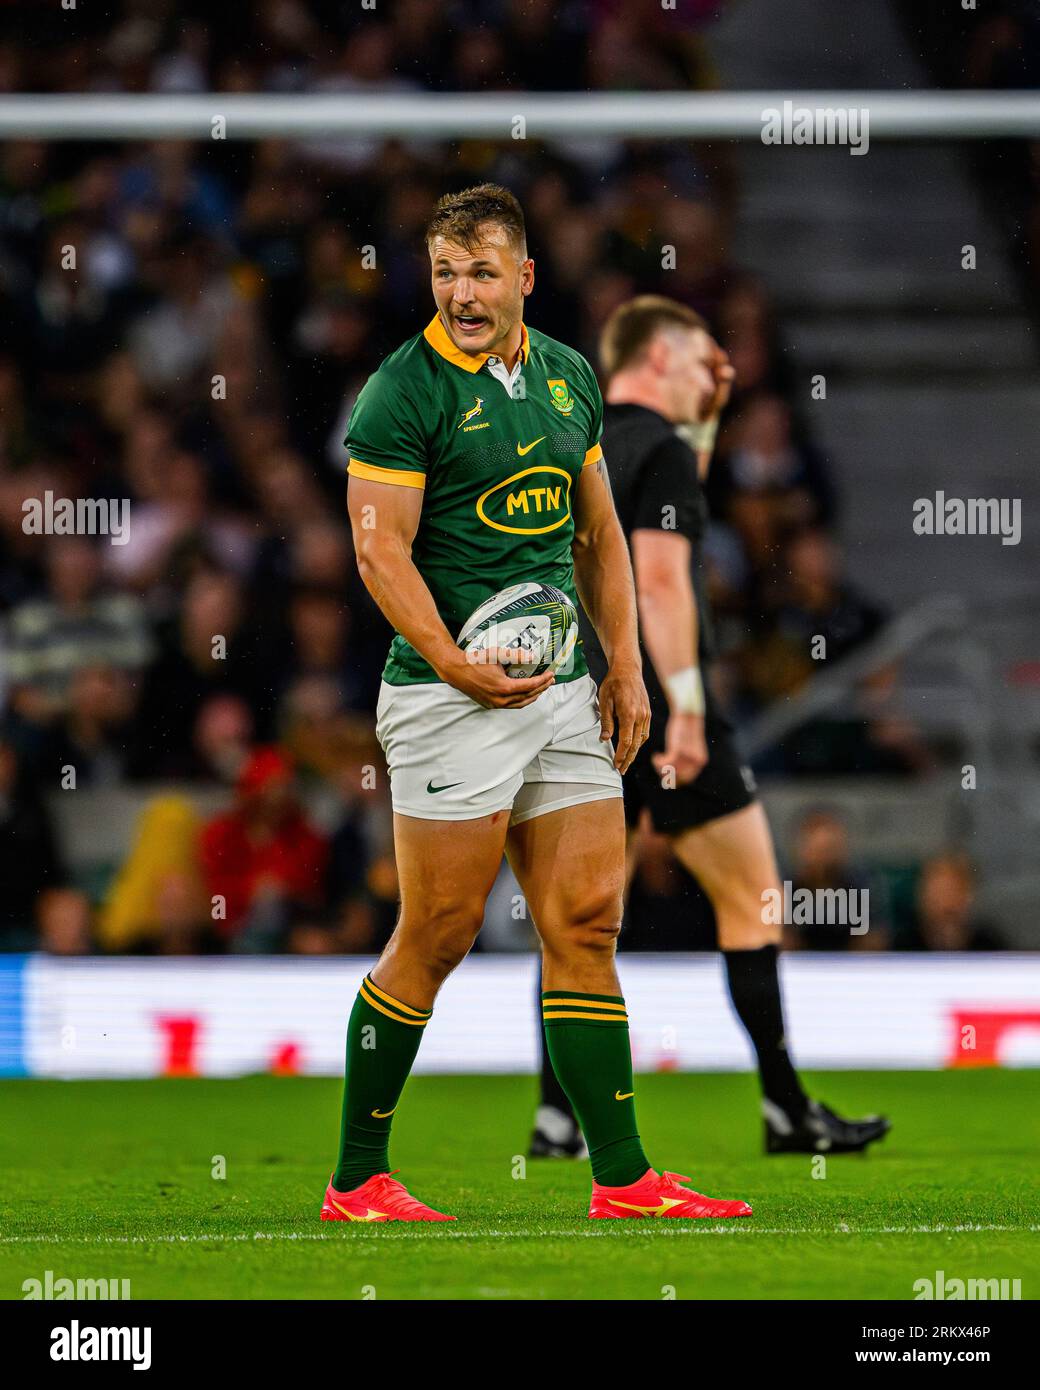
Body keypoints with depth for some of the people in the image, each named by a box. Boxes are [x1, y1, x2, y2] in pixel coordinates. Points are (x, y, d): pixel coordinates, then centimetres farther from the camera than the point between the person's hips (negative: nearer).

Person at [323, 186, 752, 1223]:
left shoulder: (568, 376, 13)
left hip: (563, 689, 6)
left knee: (586, 922, 3)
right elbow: (380, 551, -13)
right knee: (437, 937, -4)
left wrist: (625, 666, 13)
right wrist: (456, 666, -23)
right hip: (450, 698, -6)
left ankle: (622, 1177, 4)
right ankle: (356, 1181, 6)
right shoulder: (405, 390, -8)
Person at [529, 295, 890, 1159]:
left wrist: (706, 420, 26)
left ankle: (558, 1119, 2)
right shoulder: (659, 446, -10)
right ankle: (787, 1112, 3)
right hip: (655, 707, -8)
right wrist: (686, 707, -21)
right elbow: (661, 576, -20)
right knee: (753, 899, 2)